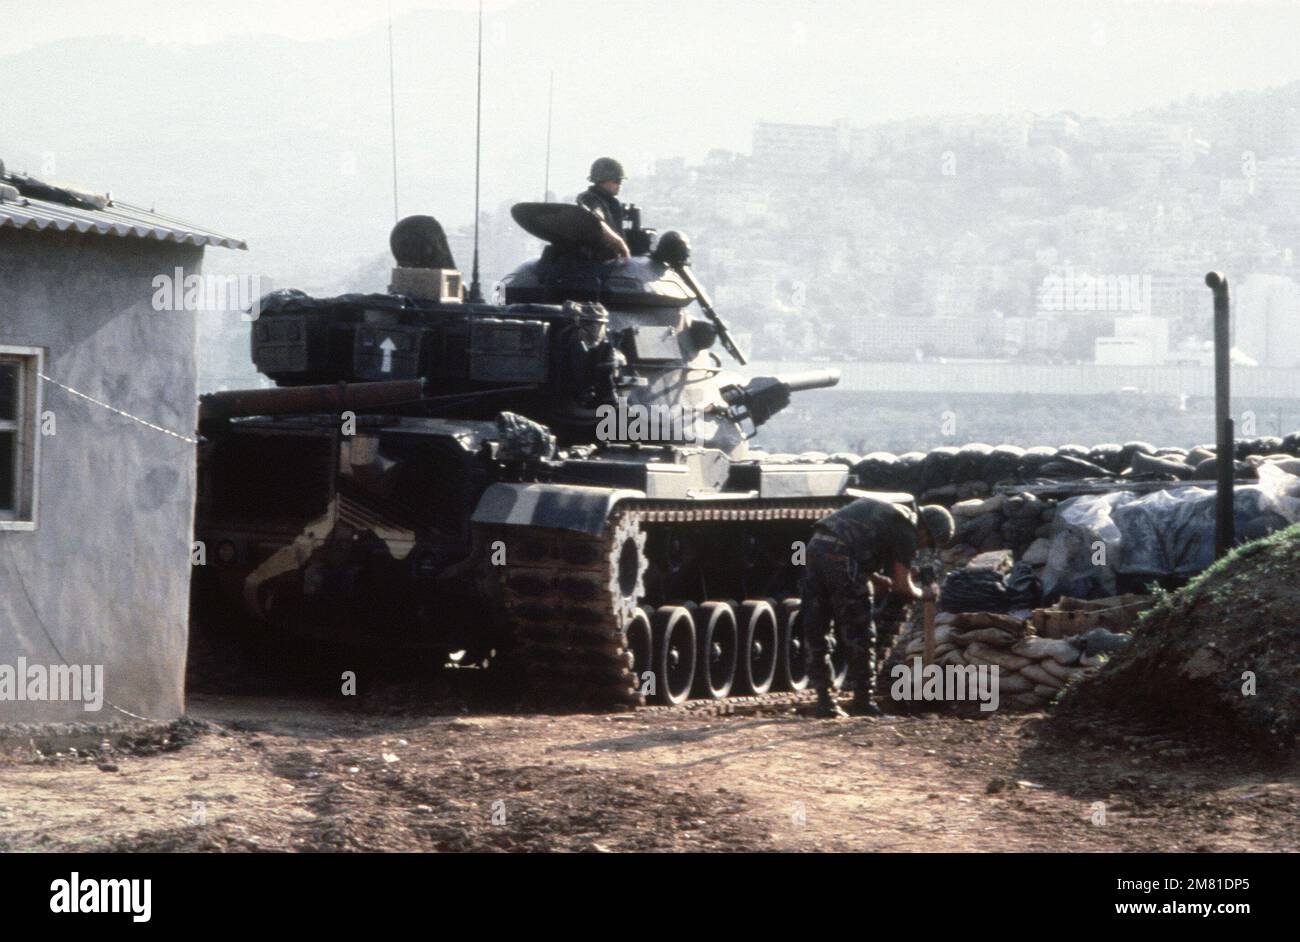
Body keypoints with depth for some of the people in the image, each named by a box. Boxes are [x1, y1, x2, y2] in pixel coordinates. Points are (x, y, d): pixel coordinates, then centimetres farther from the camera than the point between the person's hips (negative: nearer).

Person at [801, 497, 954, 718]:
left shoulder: (886, 512, 30)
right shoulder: (907, 529, 4)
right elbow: (903, 587, 1)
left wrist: (887, 584, 33)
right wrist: (919, 593, 21)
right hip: (840, 556, -8)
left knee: (817, 632, 12)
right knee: (860, 633, 3)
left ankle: (824, 701, 14)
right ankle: (863, 701, 5)